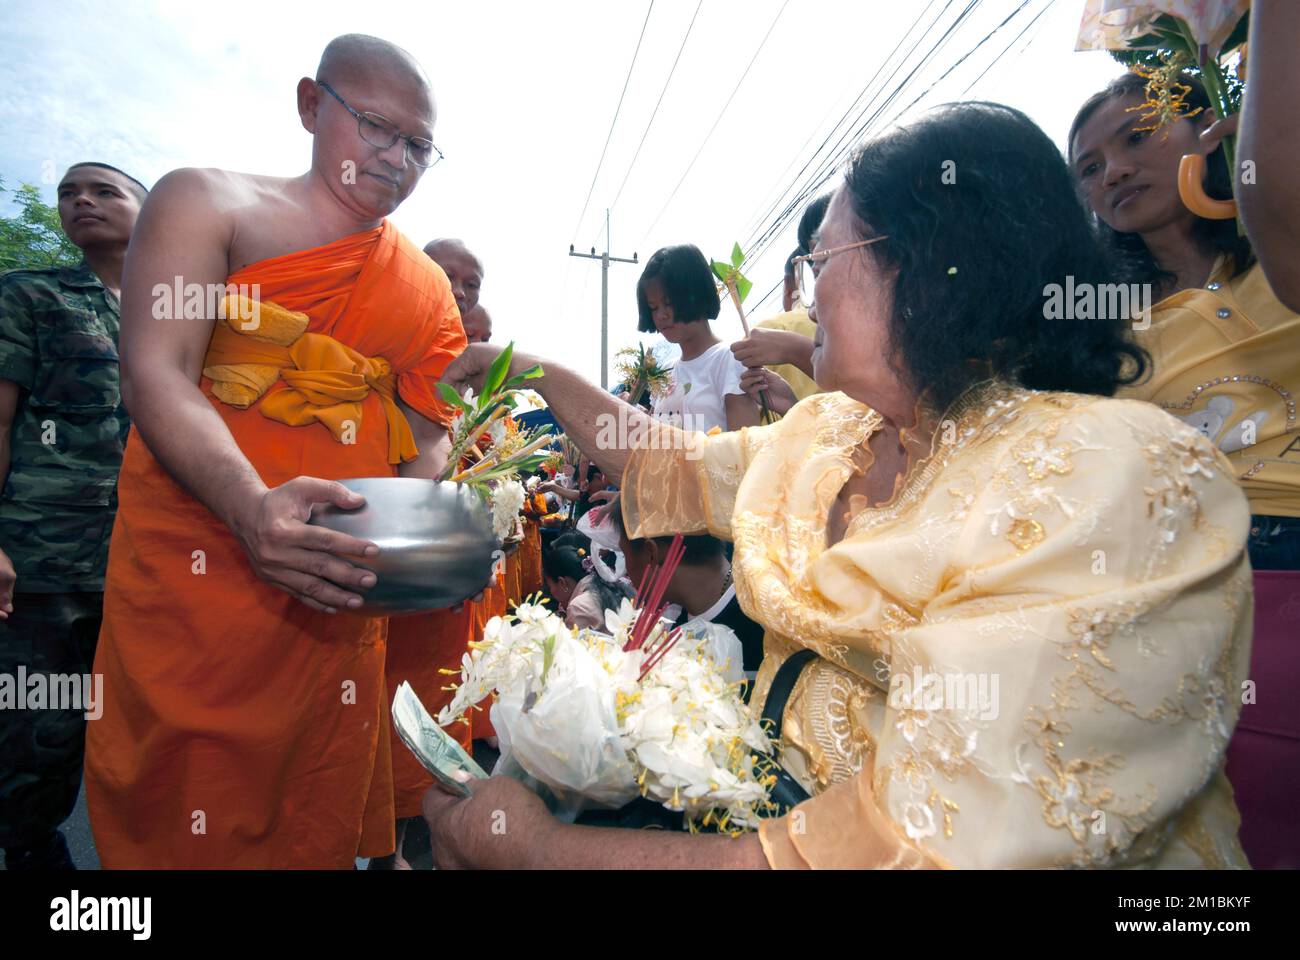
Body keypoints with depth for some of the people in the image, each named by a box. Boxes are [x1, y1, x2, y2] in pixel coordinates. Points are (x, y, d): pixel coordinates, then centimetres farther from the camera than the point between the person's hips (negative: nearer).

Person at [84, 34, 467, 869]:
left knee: (319, 819, 13)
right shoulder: (208, 203, 2)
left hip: (338, 580, 3)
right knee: (180, 814, 4)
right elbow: (155, 375, -12)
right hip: (192, 565, -2)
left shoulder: (426, 289, 12)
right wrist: (252, 508, -30)